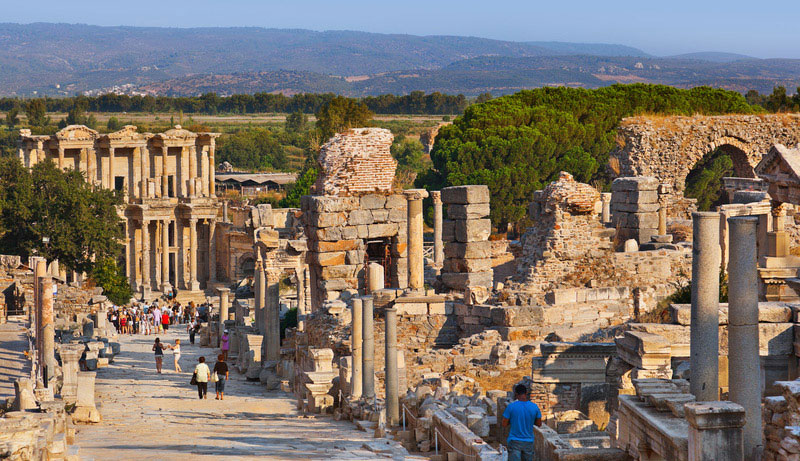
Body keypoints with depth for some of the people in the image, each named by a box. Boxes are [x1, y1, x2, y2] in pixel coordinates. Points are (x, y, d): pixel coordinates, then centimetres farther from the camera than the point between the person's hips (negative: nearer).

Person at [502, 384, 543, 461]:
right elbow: (539, 424, 6)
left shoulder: (511, 406, -12)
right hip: (528, 442, 3)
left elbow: (504, 424, -4)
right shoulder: (534, 407, -5)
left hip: (514, 442, -3)